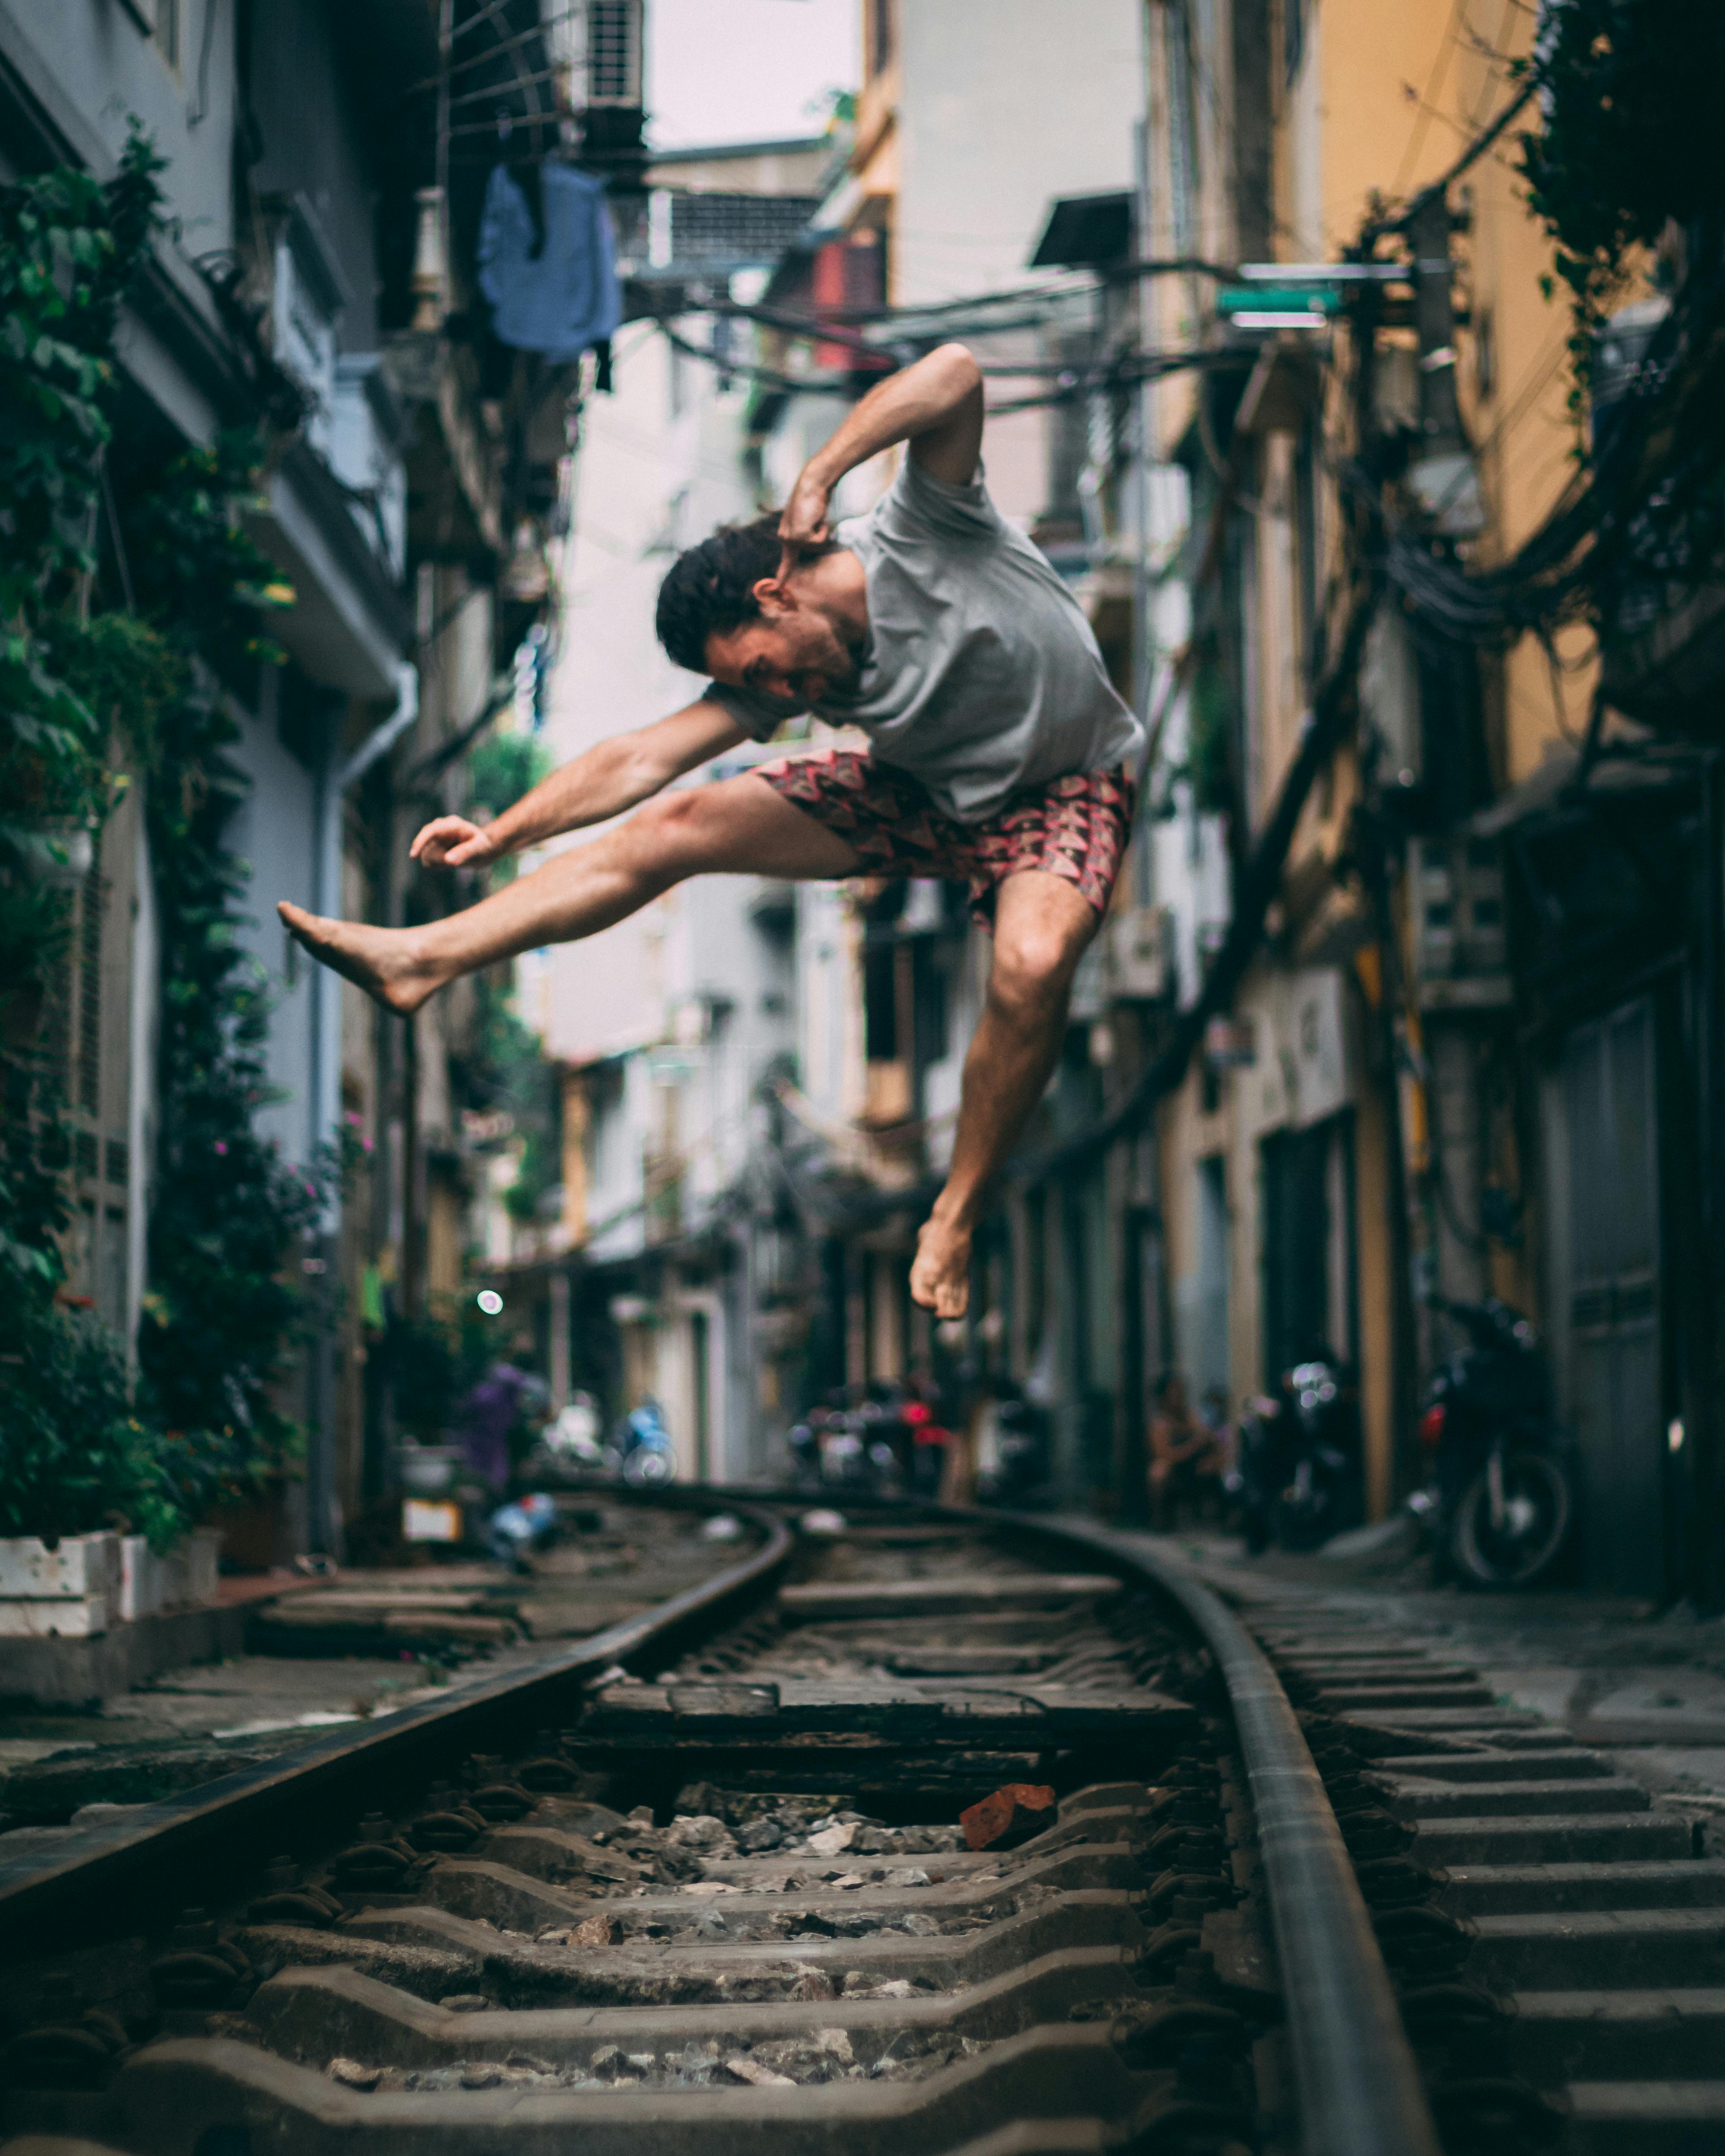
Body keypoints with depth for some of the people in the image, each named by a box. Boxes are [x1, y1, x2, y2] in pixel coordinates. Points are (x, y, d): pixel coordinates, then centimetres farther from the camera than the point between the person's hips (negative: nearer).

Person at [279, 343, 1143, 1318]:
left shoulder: (923, 537, -25)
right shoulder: (789, 672, -10)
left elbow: (956, 373, -40)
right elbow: (641, 760, -11)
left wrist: (818, 478, -38)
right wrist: (503, 833, -18)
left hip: (1064, 791, -5)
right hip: (918, 794, 5)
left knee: (1033, 963, -39)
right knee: (675, 826, -7)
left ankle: (954, 1225, -19)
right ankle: (423, 958, -5)